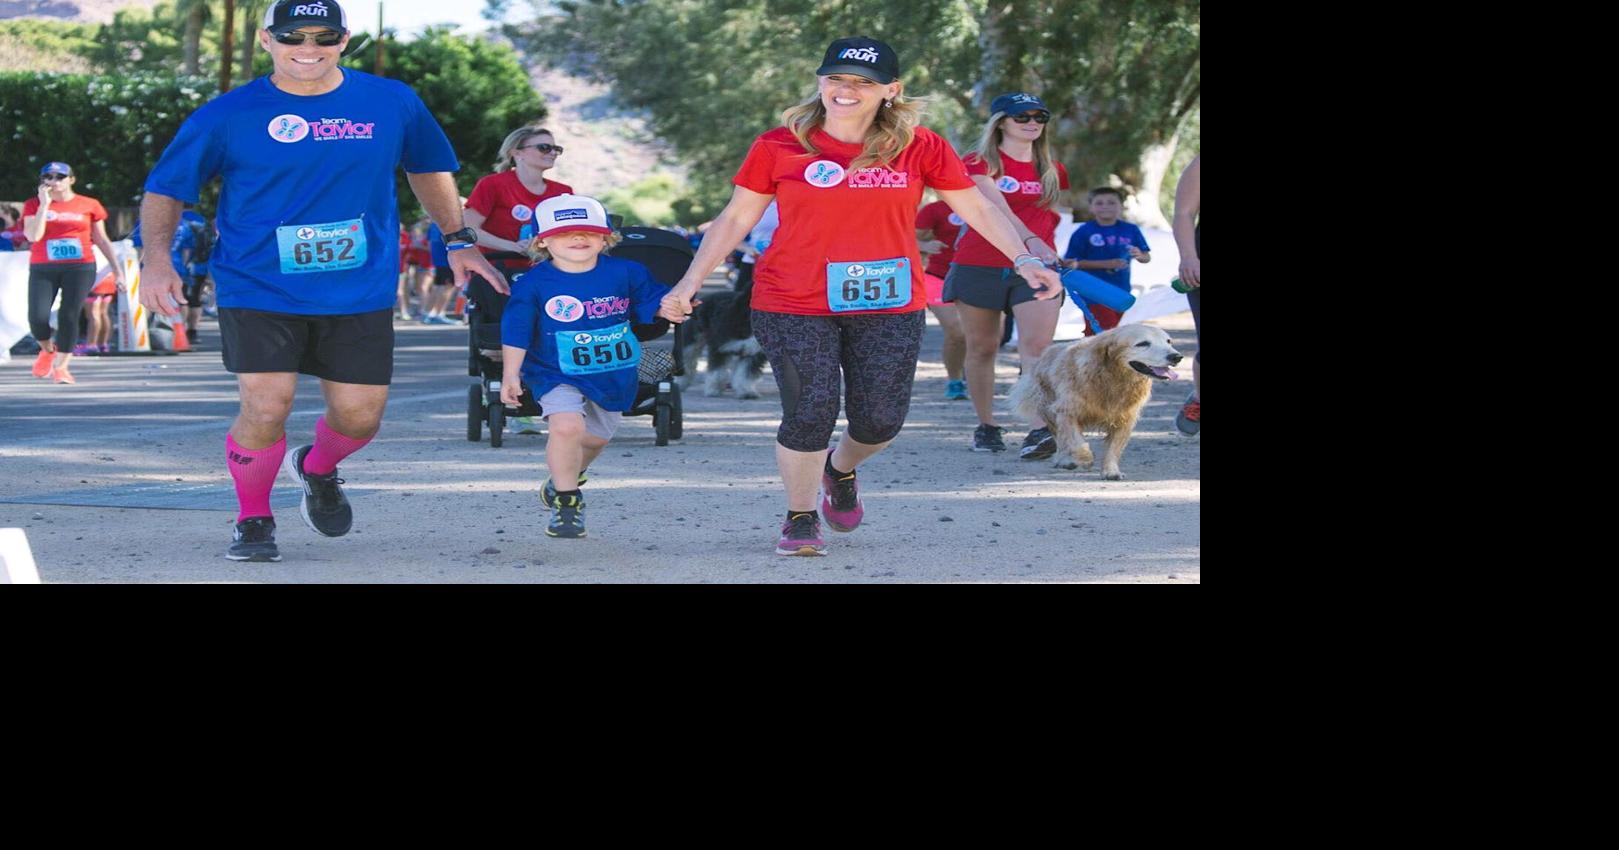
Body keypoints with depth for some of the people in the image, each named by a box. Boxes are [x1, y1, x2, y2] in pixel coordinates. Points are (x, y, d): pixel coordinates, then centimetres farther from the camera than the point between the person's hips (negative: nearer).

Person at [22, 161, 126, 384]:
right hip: (43, 269, 0)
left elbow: (102, 240, 13)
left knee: (69, 316, -9)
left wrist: (117, 269, 11)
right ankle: (47, 351, 20)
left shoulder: (89, 205, 6)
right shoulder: (34, 205, 5)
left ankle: (61, 367, 3)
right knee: (37, 317, -12)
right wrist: (45, 203, -9)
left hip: (80, 267, 0)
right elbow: (33, 236, -9)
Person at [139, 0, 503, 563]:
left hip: (360, 293, 3)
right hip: (259, 291, -2)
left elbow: (428, 167, 20)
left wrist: (458, 241, 17)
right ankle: (253, 520, 12)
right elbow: (166, 189, 1)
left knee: (359, 416, 3)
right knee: (265, 411, -15)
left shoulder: (393, 104, 1)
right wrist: (157, 257, -14)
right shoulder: (229, 115, -6)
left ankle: (317, 469, 40)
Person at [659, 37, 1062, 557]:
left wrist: (1024, 260, -6)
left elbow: (977, 210, 4)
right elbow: (736, 219, 5)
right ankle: (800, 519, 16)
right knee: (809, 415, -9)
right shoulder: (778, 148, -2)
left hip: (889, 308, 2)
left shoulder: (920, 148, 0)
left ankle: (840, 470, 41)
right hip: (795, 307, -2)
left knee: (881, 420, 5)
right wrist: (691, 282, 2)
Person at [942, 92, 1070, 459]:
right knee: (982, 347, 5)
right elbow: (998, 208, -18)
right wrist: (1030, 240, -31)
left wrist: (1047, 247, 10)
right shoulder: (979, 163, -2)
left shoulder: (1052, 171, 13)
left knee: (1037, 345, -16)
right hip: (980, 265, -2)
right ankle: (986, 425, 19)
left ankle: (1039, 430, -27)